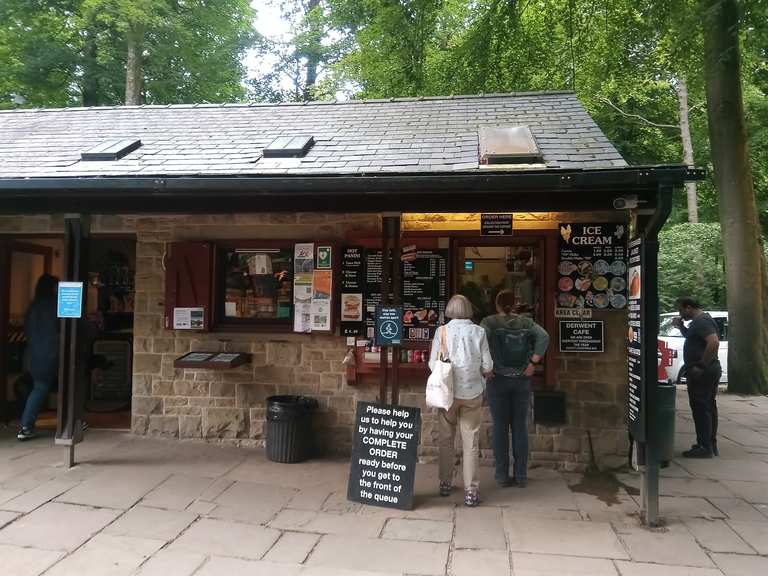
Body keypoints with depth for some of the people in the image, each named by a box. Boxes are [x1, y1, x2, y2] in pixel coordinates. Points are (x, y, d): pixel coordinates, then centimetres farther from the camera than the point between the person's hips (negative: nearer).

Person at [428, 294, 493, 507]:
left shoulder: (442, 331, -6)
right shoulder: (478, 332, -5)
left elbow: (433, 364, -6)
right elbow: (487, 367, -4)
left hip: (448, 392, 0)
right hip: (472, 392, 0)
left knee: (446, 440, 15)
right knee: (471, 443, 6)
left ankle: (445, 484, 25)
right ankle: (471, 490, 8)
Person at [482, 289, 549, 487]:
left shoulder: (490, 322, -4)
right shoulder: (526, 322, 4)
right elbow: (544, 337, -10)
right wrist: (533, 363, -8)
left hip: (498, 380, -2)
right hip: (522, 381, 2)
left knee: (500, 428, 6)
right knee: (520, 427, 9)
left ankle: (502, 475, 10)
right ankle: (521, 476, 13)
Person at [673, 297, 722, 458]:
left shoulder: (701, 321, -17)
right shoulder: (701, 320, 15)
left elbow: (714, 343, -30)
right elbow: (691, 337, 31)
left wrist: (701, 365, -27)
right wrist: (681, 326, 14)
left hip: (701, 373, -11)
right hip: (709, 372, 11)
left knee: (701, 409, -6)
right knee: (708, 408, 16)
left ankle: (704, 448, -2)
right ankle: (711, 445, 25)